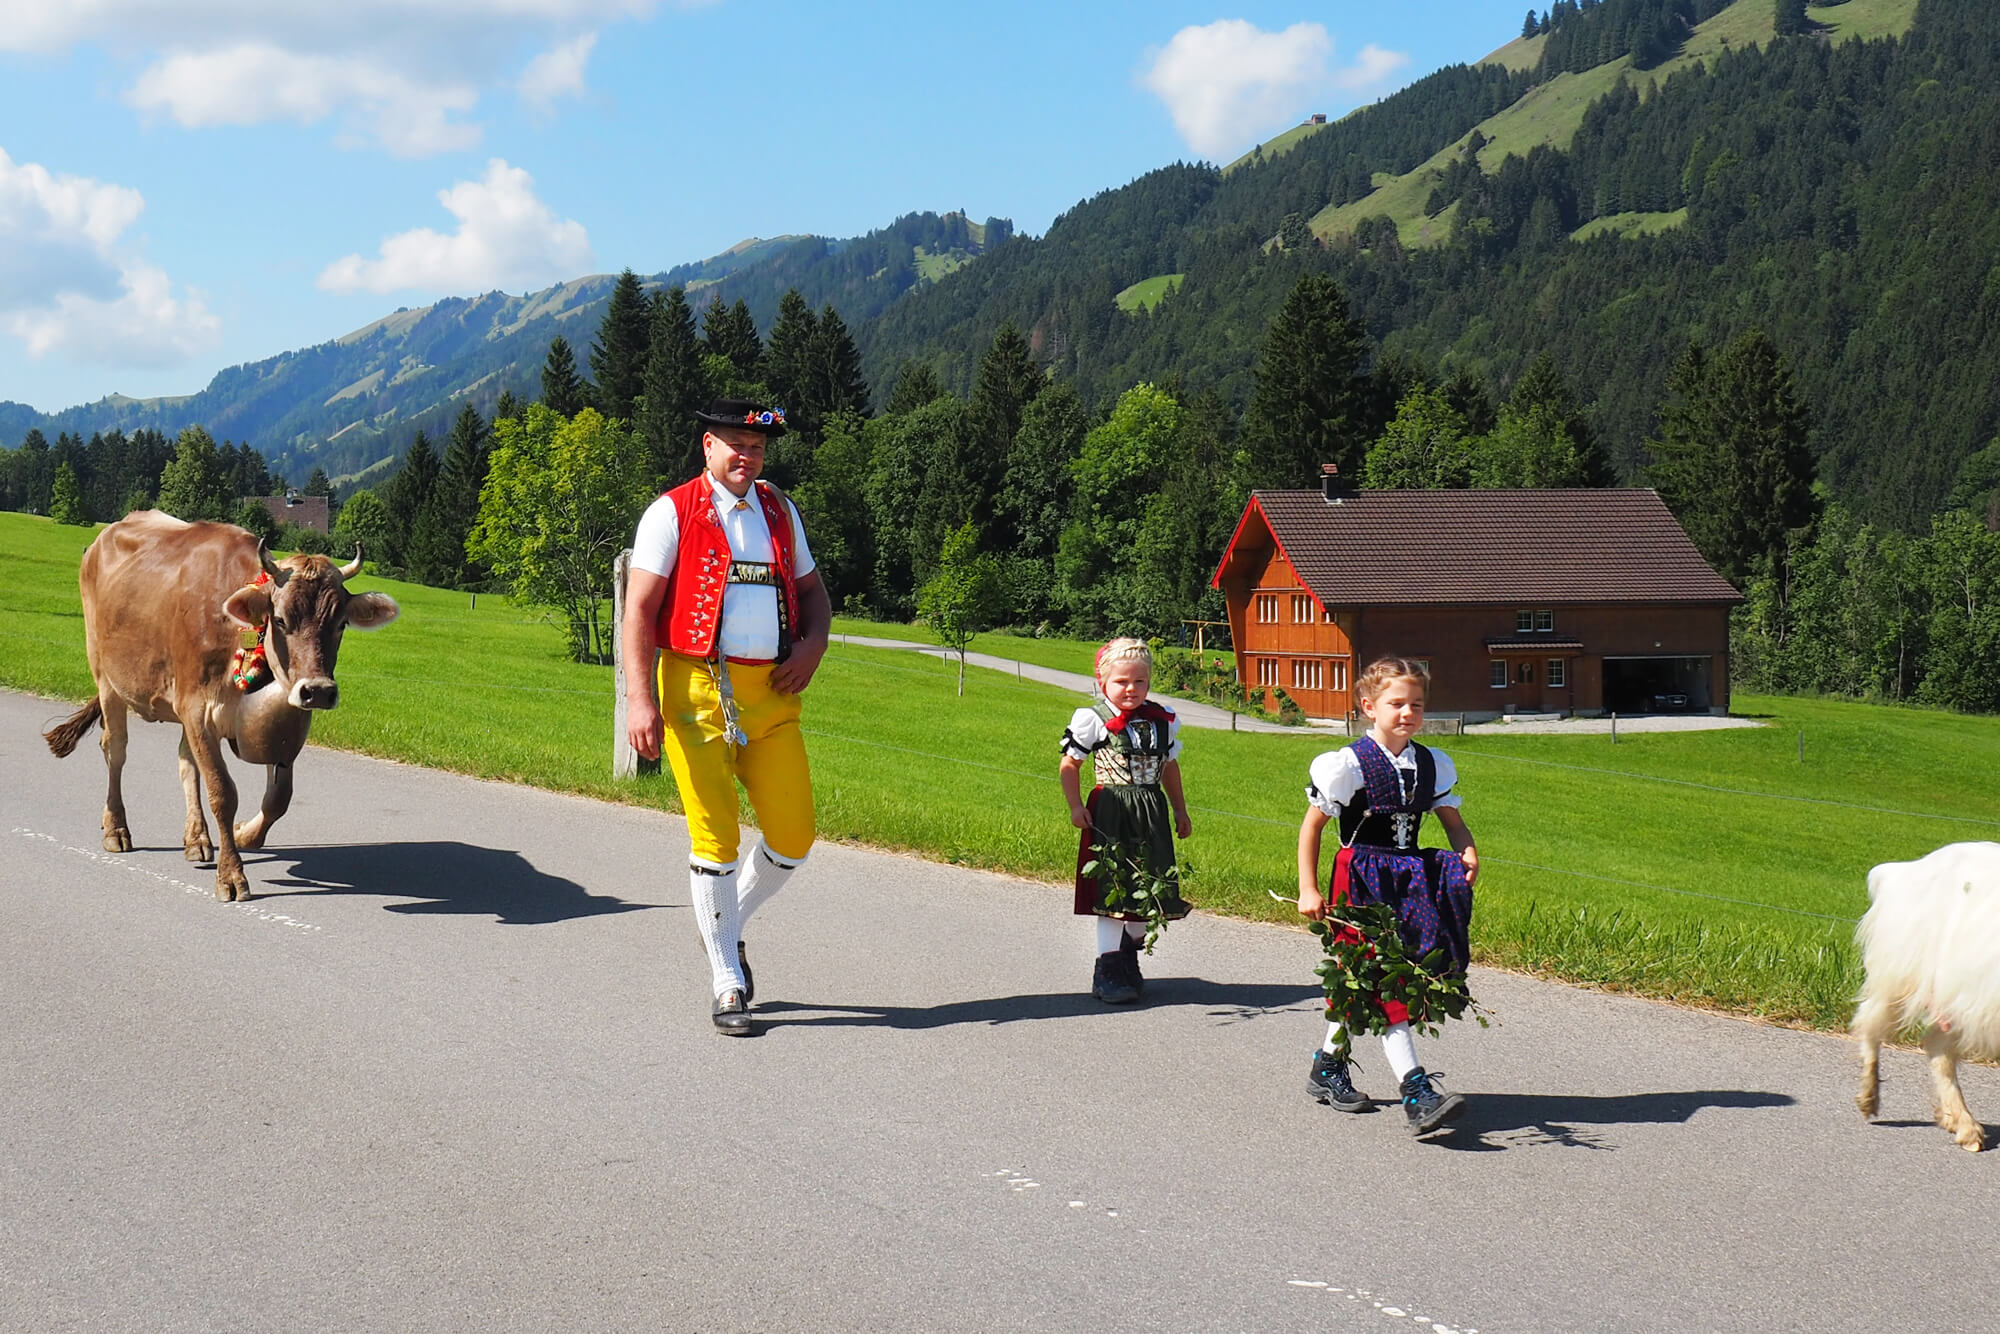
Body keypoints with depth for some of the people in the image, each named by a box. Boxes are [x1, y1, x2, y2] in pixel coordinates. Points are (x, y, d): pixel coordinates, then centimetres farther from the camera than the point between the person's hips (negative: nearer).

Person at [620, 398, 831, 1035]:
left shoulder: (780, 512, 15)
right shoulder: (673, 513, -1)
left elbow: (811, 589, 26)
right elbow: (639, 609, -7)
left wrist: (812, 646, 4)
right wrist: (639, 698, -17)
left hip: (771, 695, 5)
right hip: (697, 690, -5)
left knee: (794, 838, 2)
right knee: (716, 841, -4)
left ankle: (727, 927, 29)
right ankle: (728, 986, 8)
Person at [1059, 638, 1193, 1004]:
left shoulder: (1162, 720, 9)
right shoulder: (1093, 720, -5)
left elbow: (1169, 766, 19)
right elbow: (1069, 764, 1)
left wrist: (1180, 810, 22)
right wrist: (1076, 806, -8)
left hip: (1151, 815, 5)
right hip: (1110, 814, -5)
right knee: (1111, 893, -6)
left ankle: (1129, 960, 24)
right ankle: (1107, 970, -1)